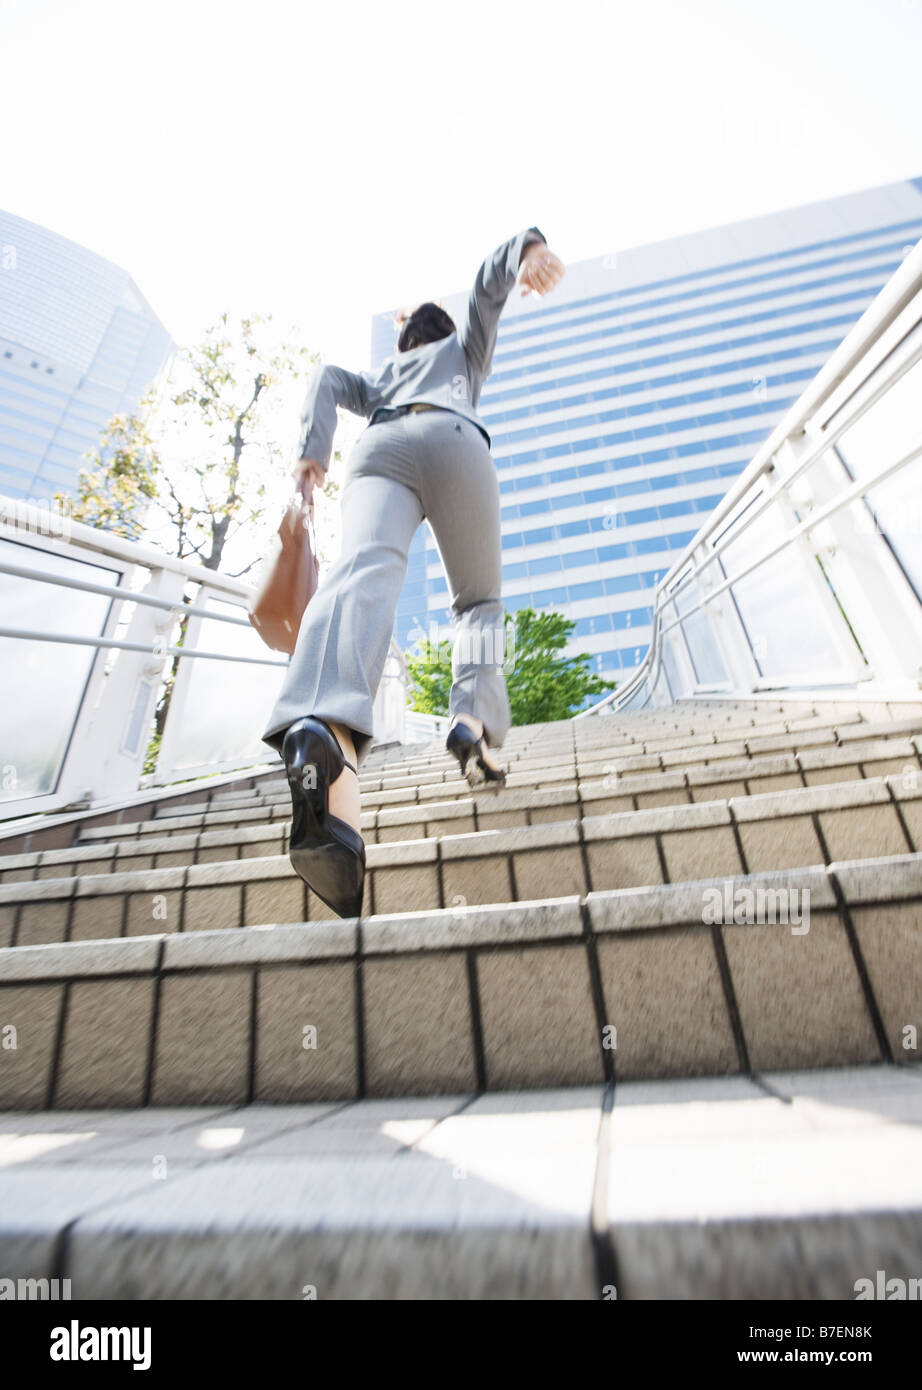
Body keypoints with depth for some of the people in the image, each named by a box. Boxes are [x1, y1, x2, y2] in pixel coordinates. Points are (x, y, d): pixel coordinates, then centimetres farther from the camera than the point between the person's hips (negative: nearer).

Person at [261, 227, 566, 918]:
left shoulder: (377, 379, 44)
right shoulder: (466, 346, 43)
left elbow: (326, 378, 25)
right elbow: (491, 278, 28)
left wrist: (313, 449, 10)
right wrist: (528, 249, 8)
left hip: (378, 448, 1)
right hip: (453, 442, -1)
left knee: (366, 570, -28)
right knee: (480, 599, 7)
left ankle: (324, 728, -58)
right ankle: (474, 717, -22)